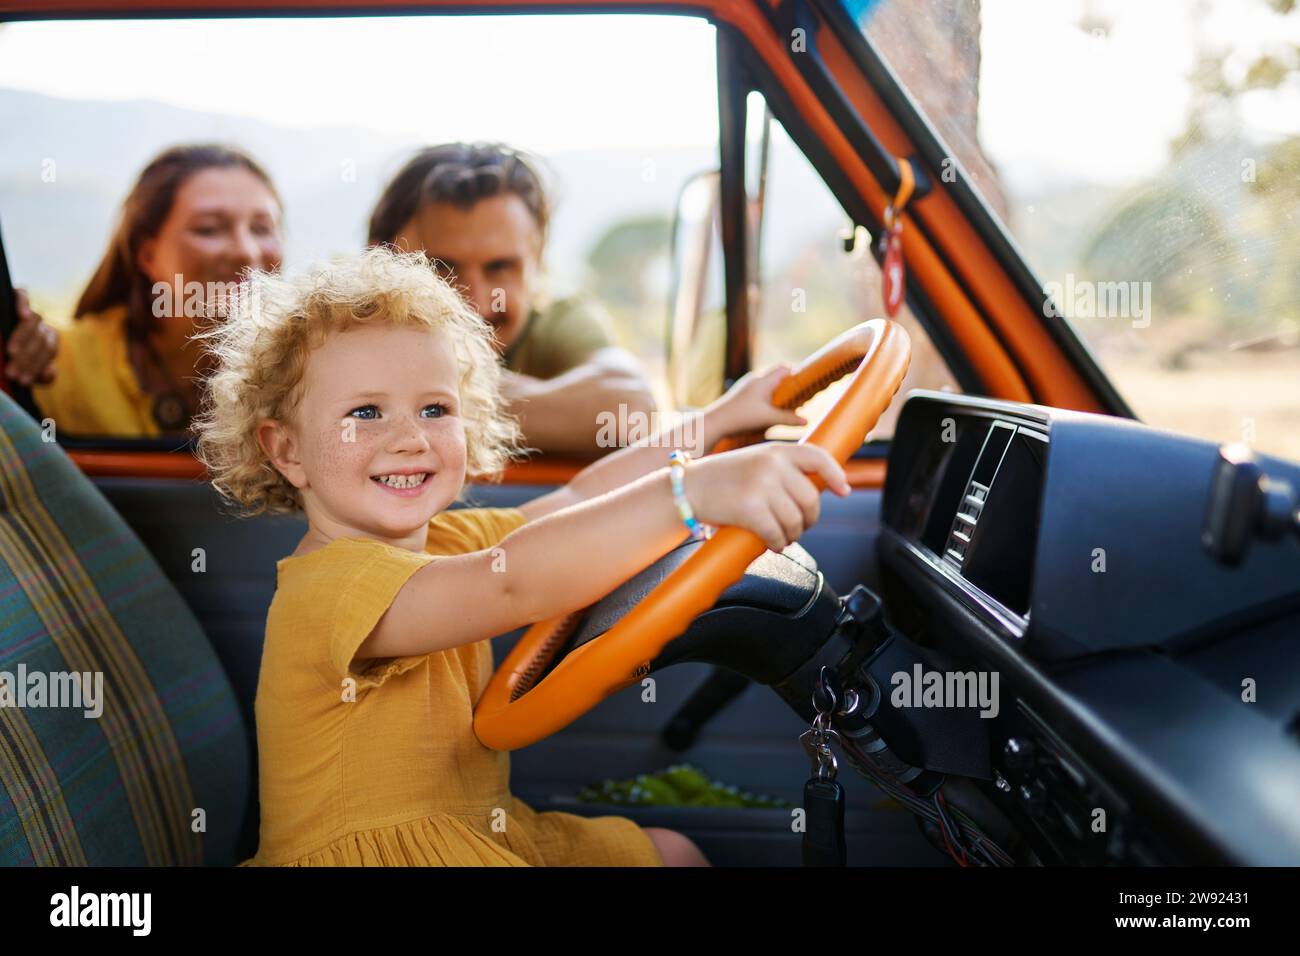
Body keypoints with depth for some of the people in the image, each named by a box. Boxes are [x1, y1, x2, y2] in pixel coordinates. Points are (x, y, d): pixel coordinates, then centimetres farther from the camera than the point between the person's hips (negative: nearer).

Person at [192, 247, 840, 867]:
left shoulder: (441, 541, 5)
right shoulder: (328, 583, -24)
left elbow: (577, 500, 15)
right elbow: (509, 584, -39)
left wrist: (718, 421, 12)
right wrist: (695, 490, -47)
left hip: (476, 836, 9)